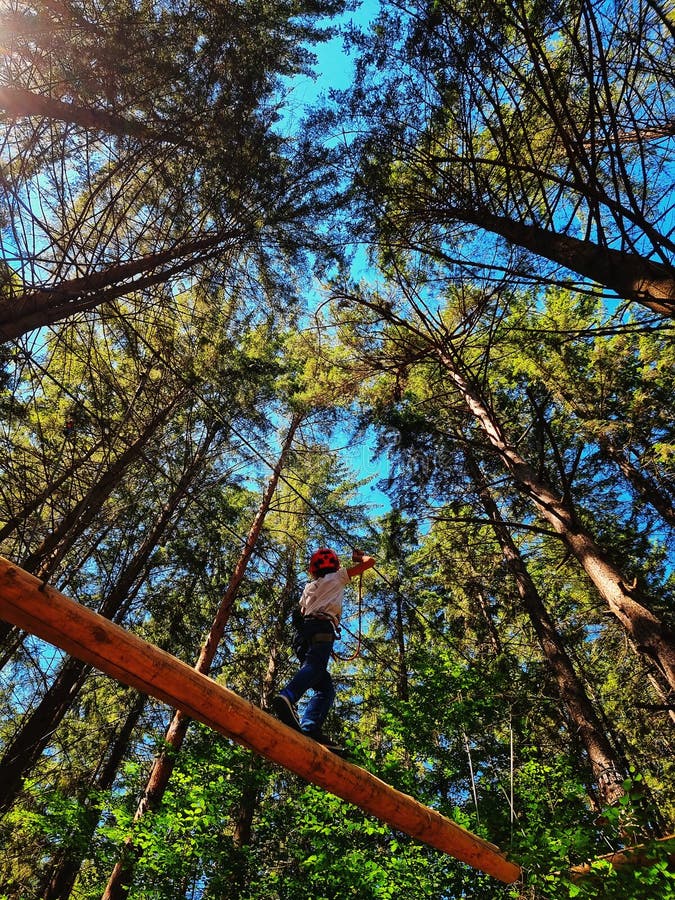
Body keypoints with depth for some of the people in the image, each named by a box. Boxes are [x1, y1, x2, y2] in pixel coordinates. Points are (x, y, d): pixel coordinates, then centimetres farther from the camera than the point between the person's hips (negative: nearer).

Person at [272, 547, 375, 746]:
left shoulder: (309, 587, 35)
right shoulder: (337, 576, 21)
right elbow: (370, 562, 24)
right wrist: (359, 557, 44)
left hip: (303, 633, 6)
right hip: (322, 628, -6)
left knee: (325, 687, 1)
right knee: (315, 667, -29)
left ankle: (309, 728, -20)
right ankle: (286, 698, -56)